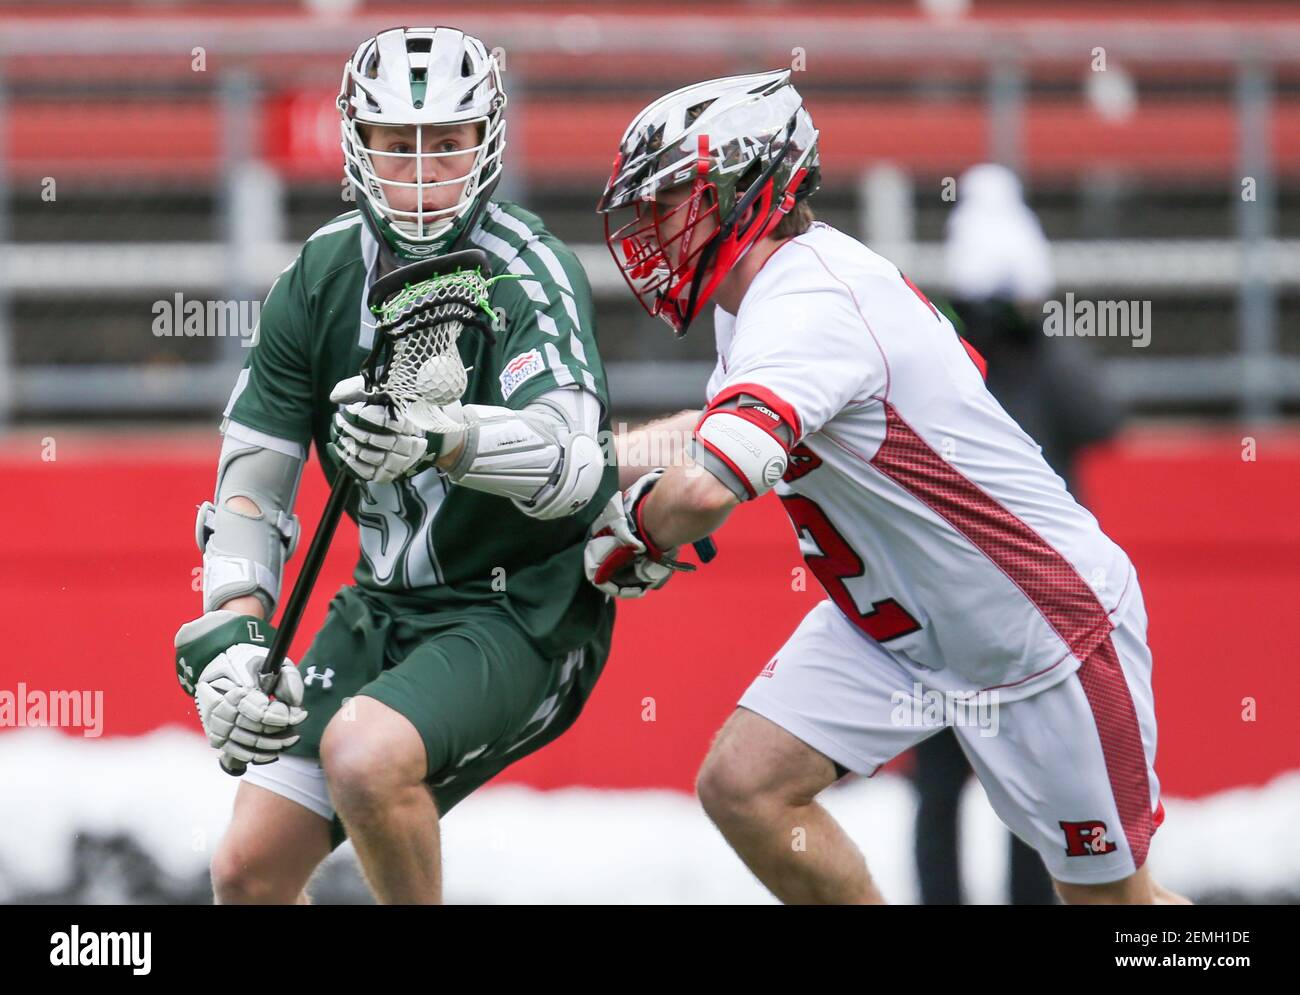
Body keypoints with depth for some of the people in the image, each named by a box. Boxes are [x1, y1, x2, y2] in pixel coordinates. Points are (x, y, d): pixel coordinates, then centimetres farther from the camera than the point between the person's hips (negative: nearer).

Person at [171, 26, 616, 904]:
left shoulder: (528, 269, -18)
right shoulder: (321, 277, -1)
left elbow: (569, 463, -34)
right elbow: (253, 483, 1)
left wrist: (439, 438, -54)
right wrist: (229, 639, -15)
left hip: (522, 611, -6)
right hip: (384, 607, 6)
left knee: (365, 752, -32)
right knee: (249, 872, 1)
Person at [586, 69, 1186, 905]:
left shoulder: (808, 304, -29)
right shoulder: (785, 279, 1)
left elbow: (707, 488, -43)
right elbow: (726, 426, 20)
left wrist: (635, 528, -20)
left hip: (1044, 631, -9)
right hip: (893, 619, 9)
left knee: (1114, 901, 4)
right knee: (743, 787, -6)